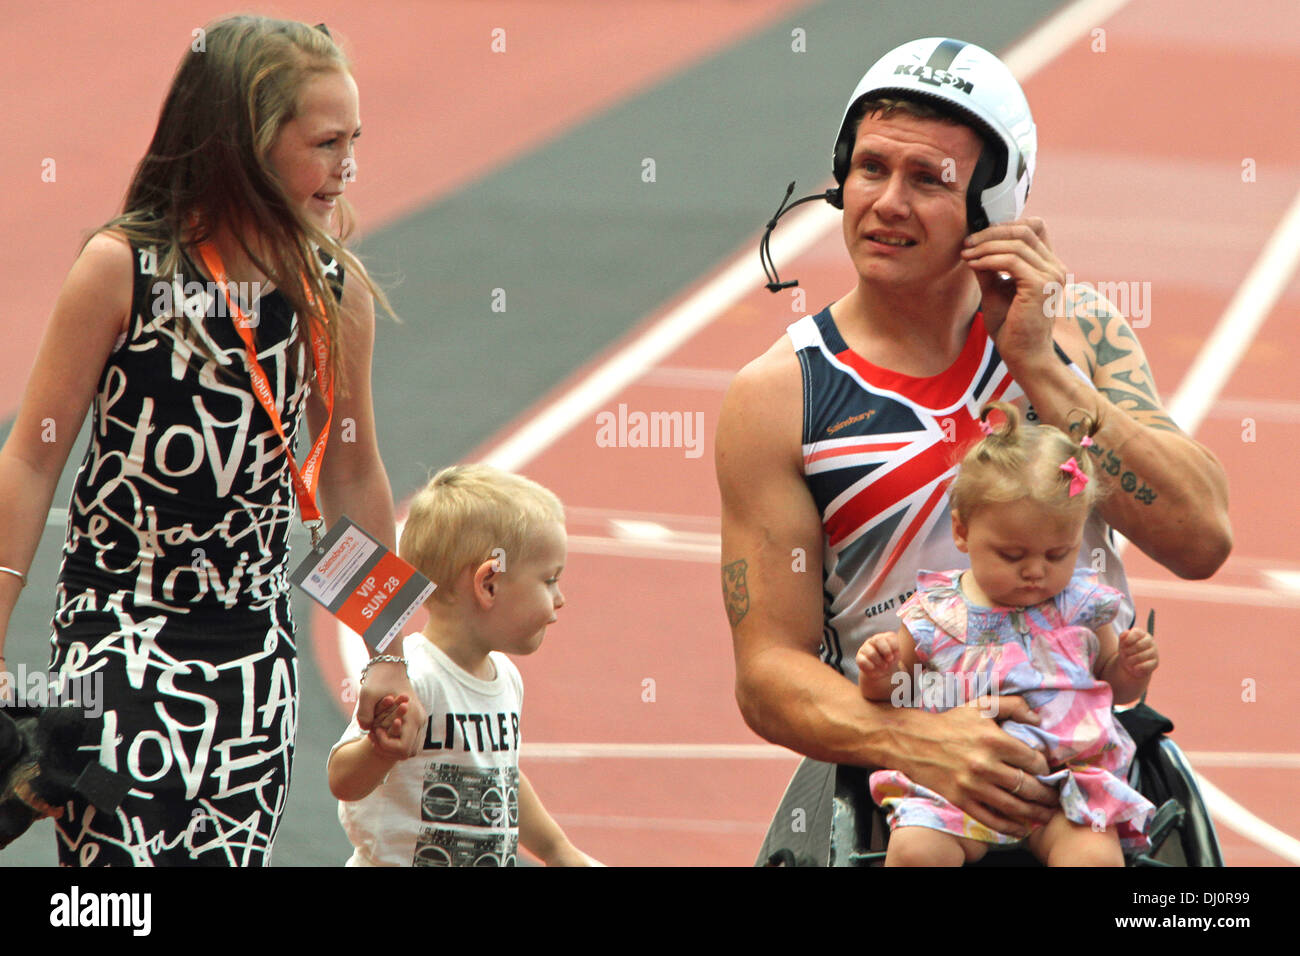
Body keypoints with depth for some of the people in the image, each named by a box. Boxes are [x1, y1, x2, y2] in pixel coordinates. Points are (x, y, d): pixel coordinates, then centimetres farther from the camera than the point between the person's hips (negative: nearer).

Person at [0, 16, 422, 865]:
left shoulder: (337, 291, 3)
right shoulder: (122, 268, -9)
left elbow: (353, 474, 15)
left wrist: (389, 655, 19)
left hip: (255, 646, 4)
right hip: (119, 628, -4)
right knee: (119, 887, -15)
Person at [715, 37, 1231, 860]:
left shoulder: (1075, 329, 7)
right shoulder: (780, 397, -1)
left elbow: (1202, 541, -4)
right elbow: (770, 673, -4)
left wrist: (1038, 366, -9)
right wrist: (913, 742, -24)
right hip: (892, 791, -2)